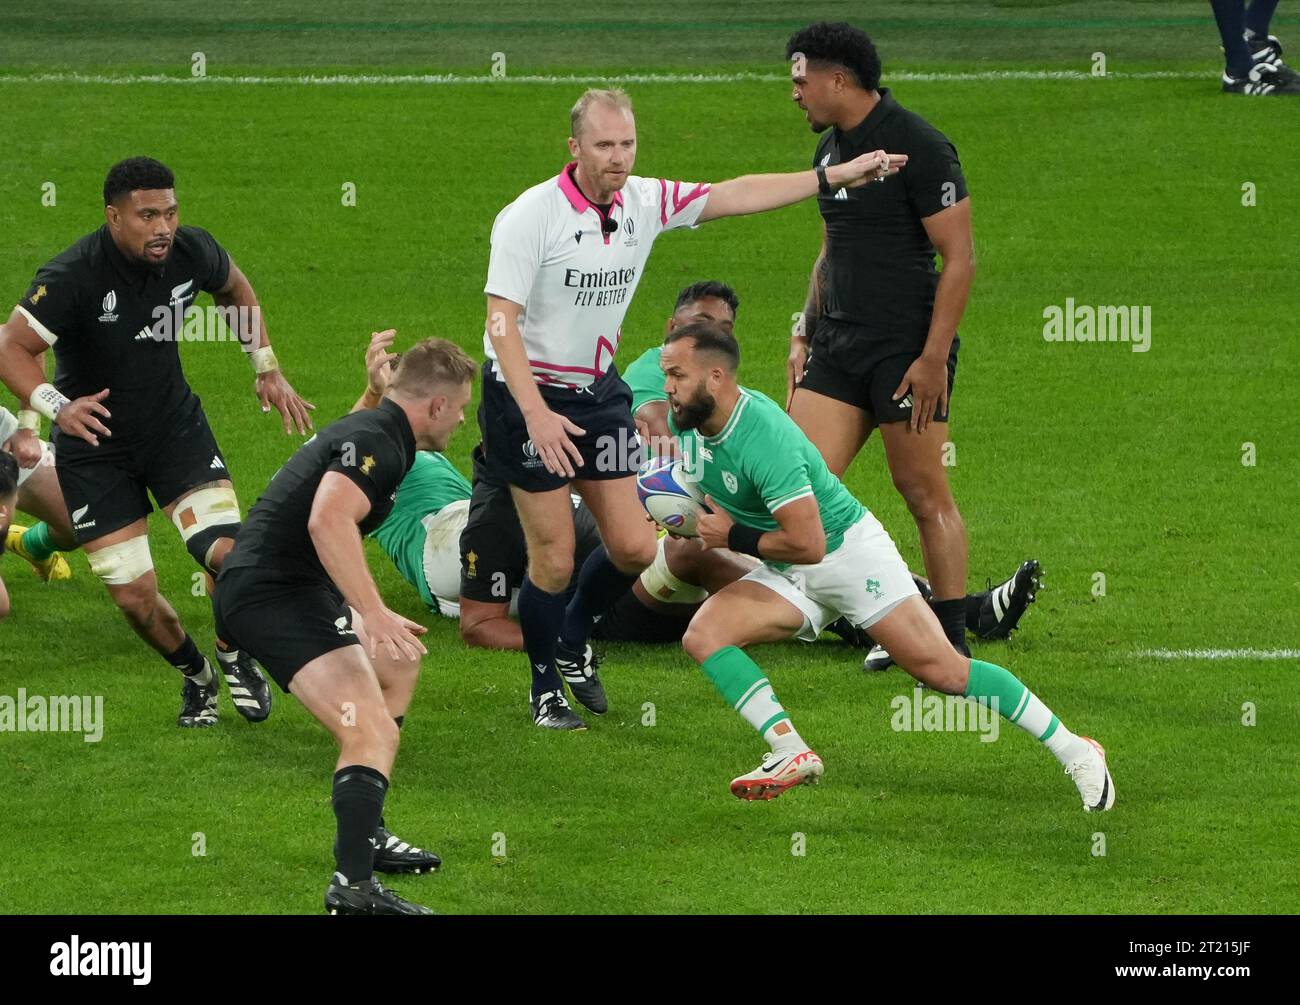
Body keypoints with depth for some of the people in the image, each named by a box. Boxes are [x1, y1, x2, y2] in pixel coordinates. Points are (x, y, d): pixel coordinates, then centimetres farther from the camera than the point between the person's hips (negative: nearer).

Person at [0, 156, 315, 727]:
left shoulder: (192, 253, -12)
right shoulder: (71, 277, -27)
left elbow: (235, 290, 12)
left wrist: (267, 369, 11)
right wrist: (57, 405, -41)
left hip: (175, 425, 3)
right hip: (94, 449, -3)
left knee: (229, 553, -17)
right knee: (135, 597, -5)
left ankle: (235, 656, 14)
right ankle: (195, 675, 27)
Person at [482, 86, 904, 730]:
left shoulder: (646, 202, -2)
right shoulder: (530, 217, -20)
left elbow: (736, 196, 8)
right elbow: (502, 322, -22)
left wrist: (837, 176, 6)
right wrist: (537, 414, -32)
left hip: (598, 390, 6)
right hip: (527, 394, -6)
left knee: (633, 547, 3)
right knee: (554, 560, -6)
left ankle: (574, 640, 33)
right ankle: (545, 688, 16)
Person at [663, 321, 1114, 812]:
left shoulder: (762, 436, -29)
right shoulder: (692, 426, -3)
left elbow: (807, 544, -31)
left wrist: (735, 538, -19)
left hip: (848, 551, -8)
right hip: (788, 578, 8)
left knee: (941, 669, -13)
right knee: (703, 633, -15)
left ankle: (1074, 752, -3)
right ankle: (791, 753, -18)